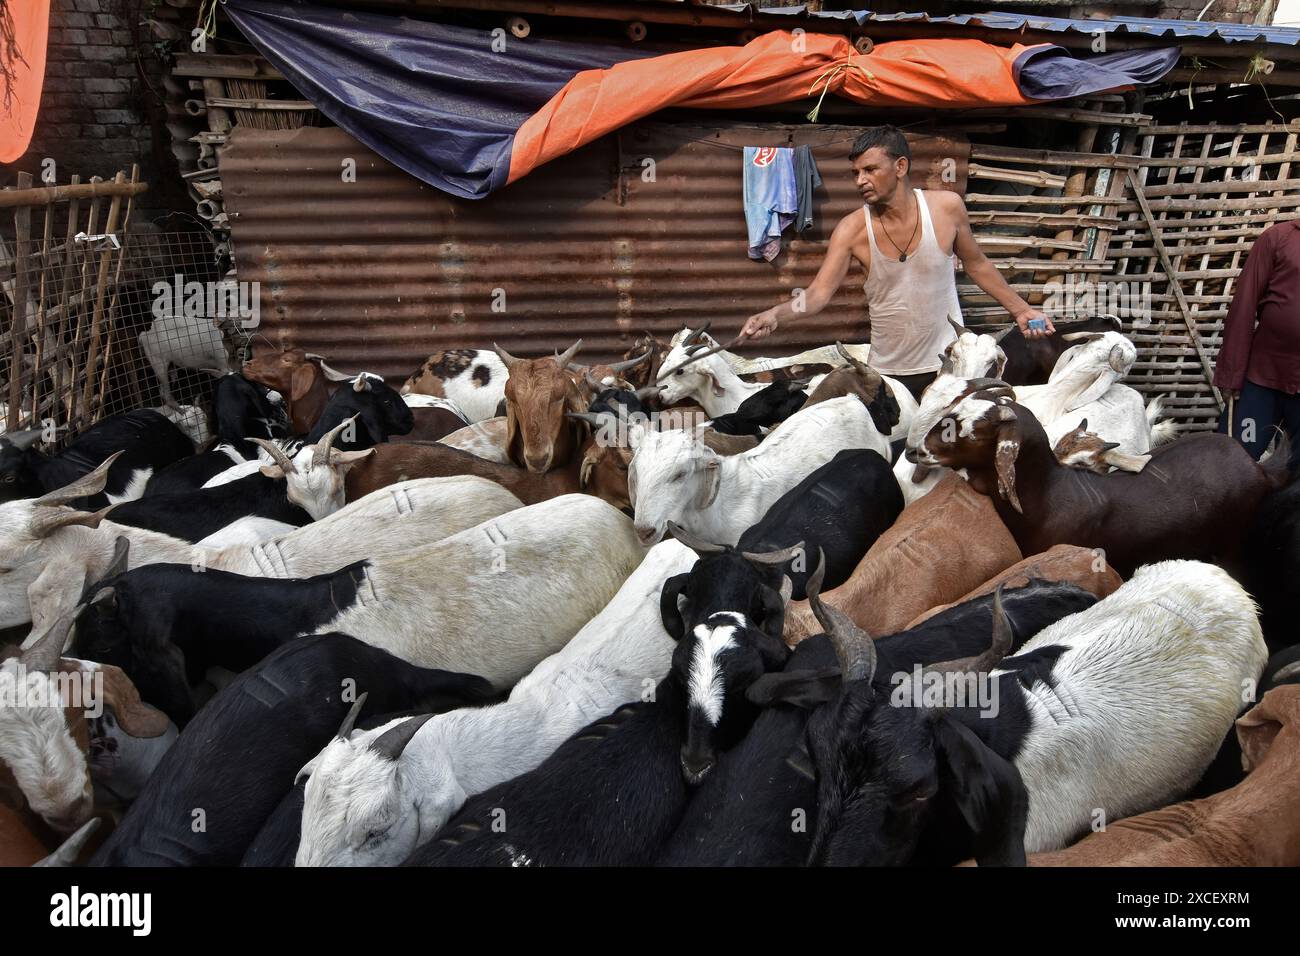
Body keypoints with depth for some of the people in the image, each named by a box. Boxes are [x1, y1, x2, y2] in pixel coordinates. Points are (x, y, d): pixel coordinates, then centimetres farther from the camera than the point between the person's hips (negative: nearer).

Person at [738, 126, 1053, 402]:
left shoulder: (947, 207, -9)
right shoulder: (852, 230, -12)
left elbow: (976, 265, 6)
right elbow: (818, 294, -19)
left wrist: (1020, 309, 7)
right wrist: (774, 315, -37)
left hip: (948, 363, 0)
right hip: (888, 372, 0)